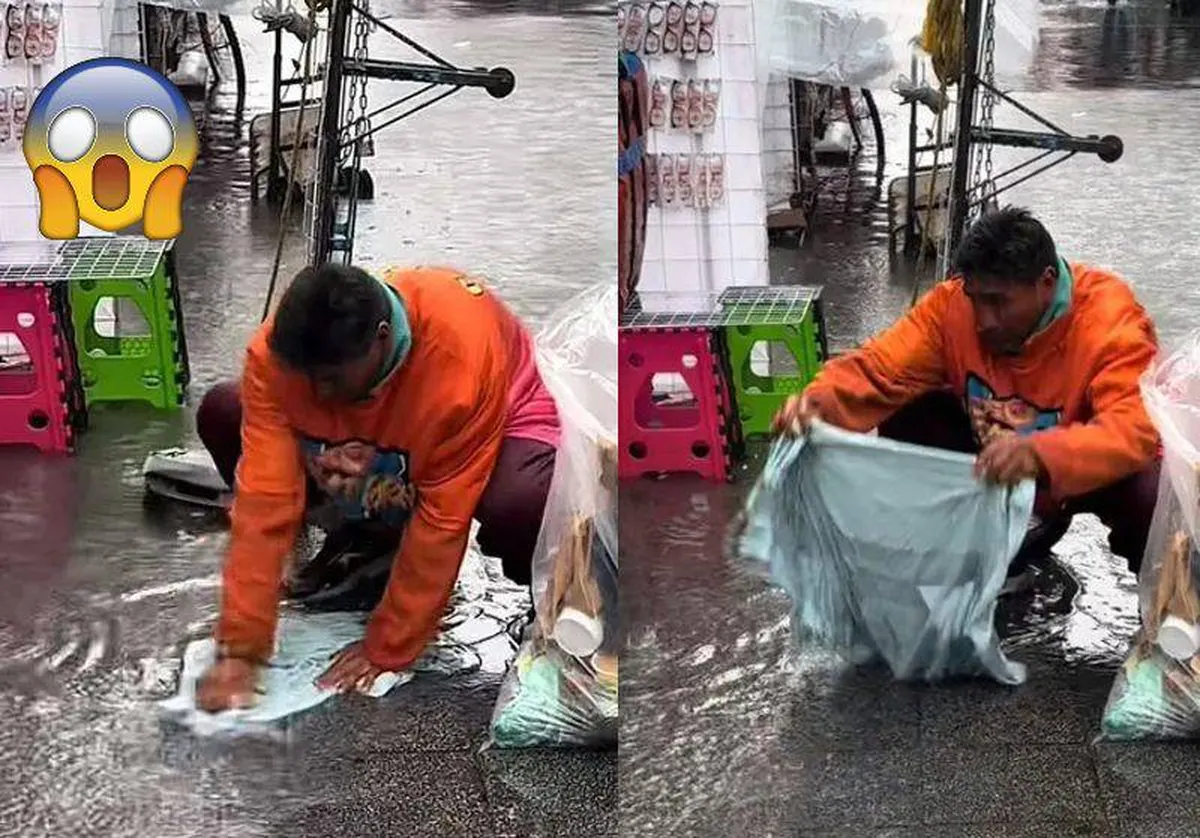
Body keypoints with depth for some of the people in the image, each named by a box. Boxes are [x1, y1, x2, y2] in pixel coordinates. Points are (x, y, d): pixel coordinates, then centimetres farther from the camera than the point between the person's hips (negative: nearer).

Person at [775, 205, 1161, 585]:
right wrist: (819, 403, -43)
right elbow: (880, 369, -20)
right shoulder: (955, 302, -20)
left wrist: (1039, 454, -61)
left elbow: (1136, 429, -44)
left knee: (1149, 494, -36)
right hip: (996, 462, 5)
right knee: (906, 422, -15)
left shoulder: (1111, 320, -32)